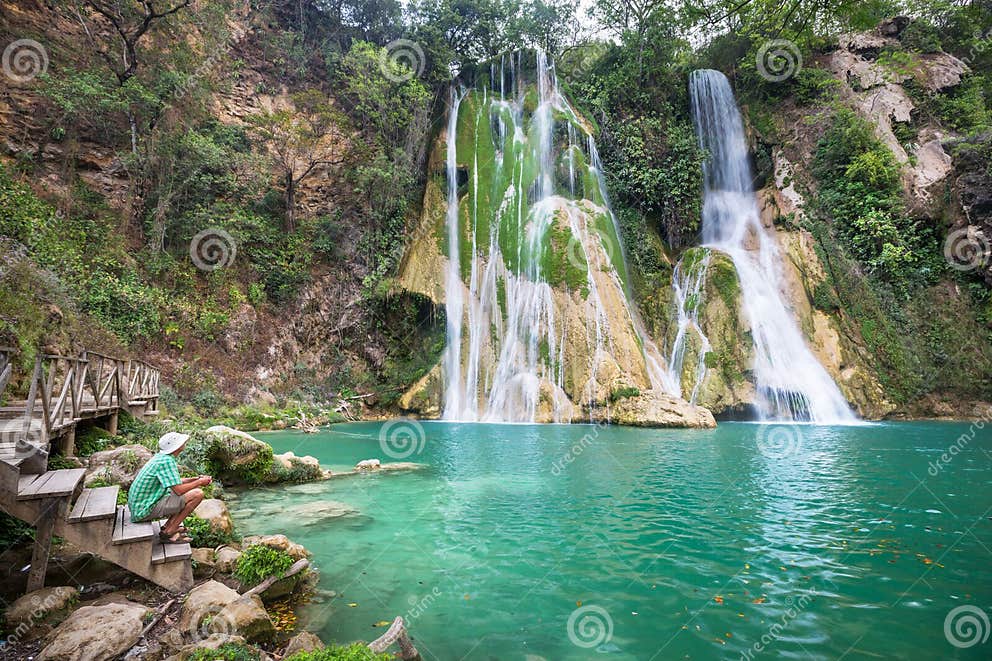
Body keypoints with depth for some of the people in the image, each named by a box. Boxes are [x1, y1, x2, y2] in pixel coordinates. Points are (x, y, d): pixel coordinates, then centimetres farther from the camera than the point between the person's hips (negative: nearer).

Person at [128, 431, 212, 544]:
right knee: (197, 494, -17)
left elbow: (175, 482, 22)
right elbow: (179, 490, -25)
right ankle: (168, 533, -8)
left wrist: (196, 478, 11)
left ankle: (168, 526, 14)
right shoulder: (167, 461, -21)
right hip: (146, 509, -10)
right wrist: (199, 482, -9)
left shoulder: (161, 457, 9)